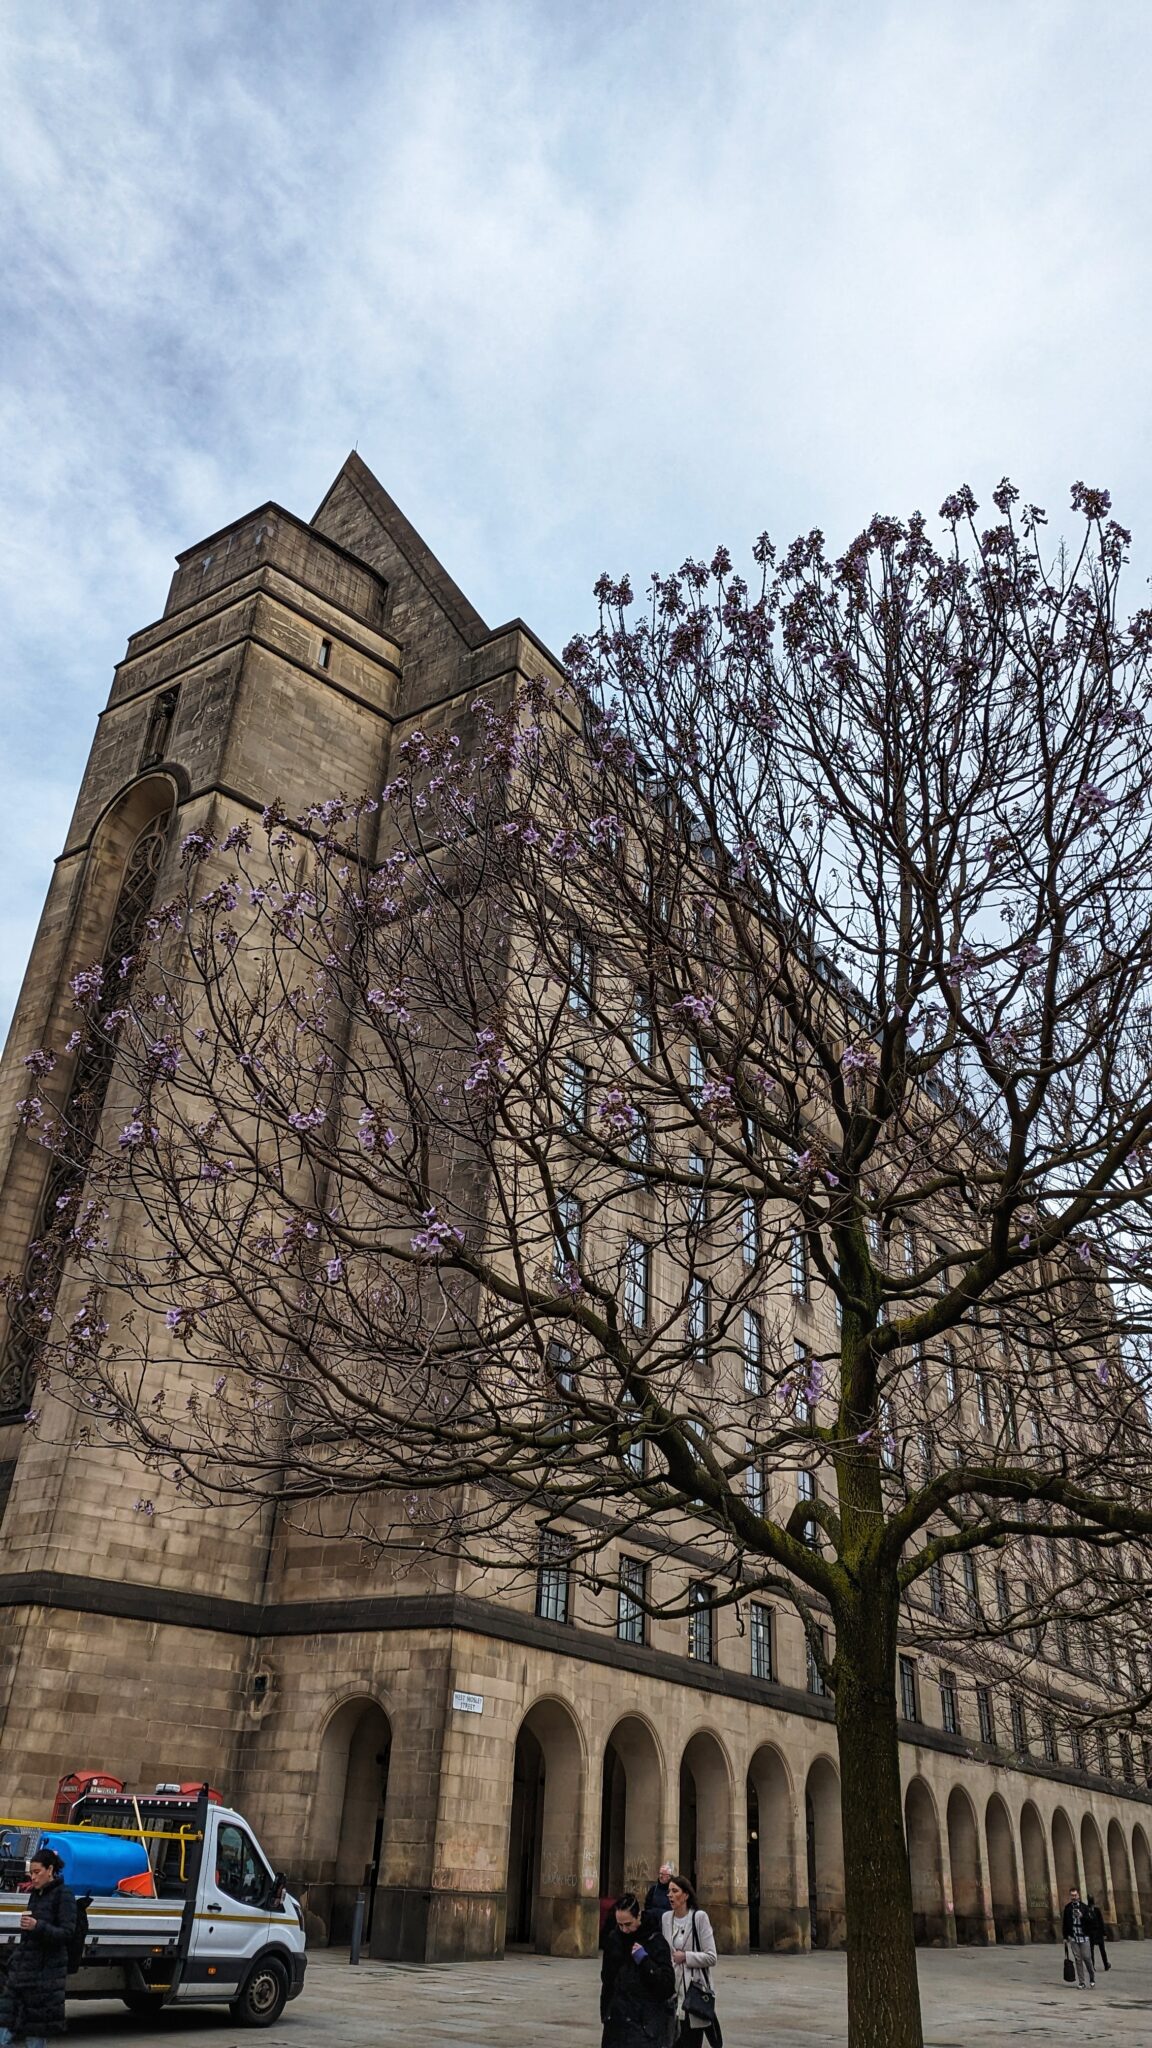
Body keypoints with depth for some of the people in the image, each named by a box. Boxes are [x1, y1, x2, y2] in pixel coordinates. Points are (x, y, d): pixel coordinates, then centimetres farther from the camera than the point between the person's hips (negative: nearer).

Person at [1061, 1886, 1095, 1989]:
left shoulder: (1084, 1907, 1)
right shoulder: (1067, 1908, 4)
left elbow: (1090, 1921, -2)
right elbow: (1064, 1922, 7)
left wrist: (1081, 1916, -18)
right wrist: (1065, 1936, 4)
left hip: (1084, 1937, -1)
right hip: (1073, 1937, 1)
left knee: (1087, 1958, -2)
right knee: (1078, 1960, 2)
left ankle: (1092, 1979, 19)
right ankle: (1082, 1982, 8)